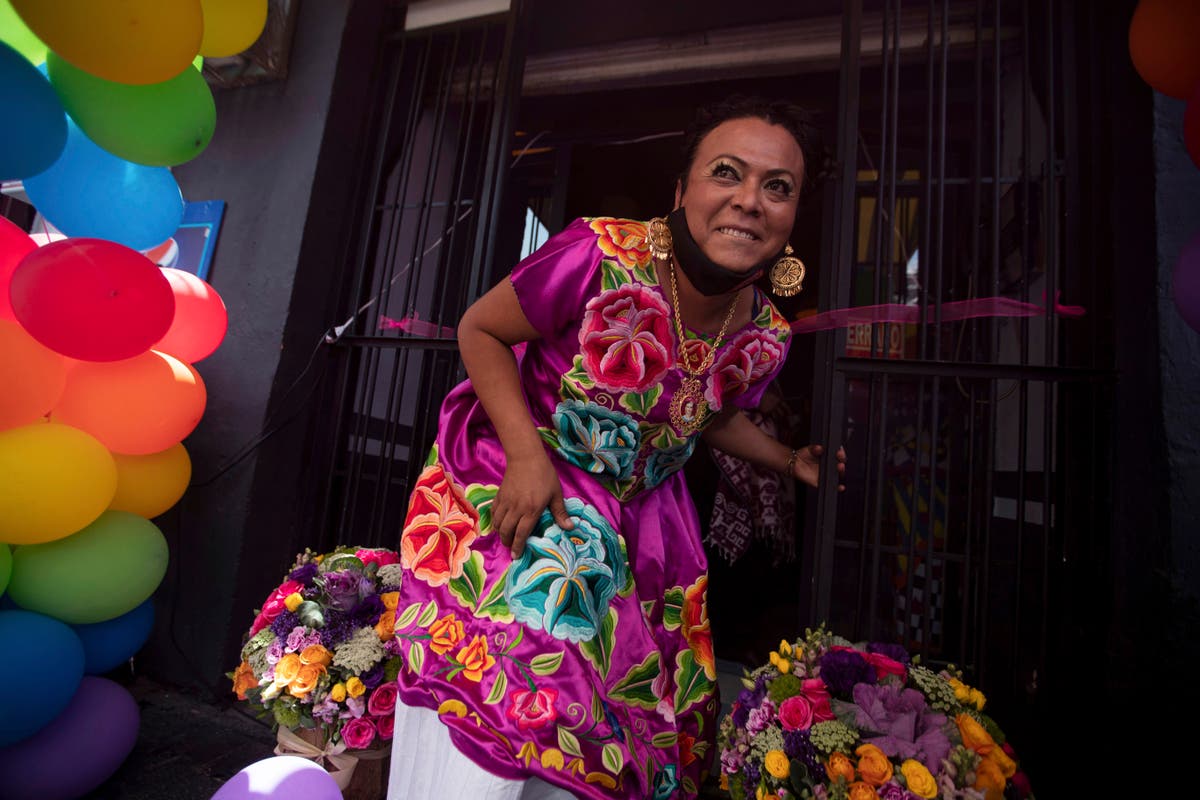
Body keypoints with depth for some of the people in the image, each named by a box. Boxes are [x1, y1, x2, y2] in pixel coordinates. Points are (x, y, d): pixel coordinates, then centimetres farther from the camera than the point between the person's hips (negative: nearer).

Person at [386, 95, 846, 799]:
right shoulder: (602, 257, -25)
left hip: (638, 516, 5)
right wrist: (528, 454, -23)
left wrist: (791, 461, 6)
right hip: (518, 479, -4)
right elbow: (481, 330, -14)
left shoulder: (765, 337, -7)